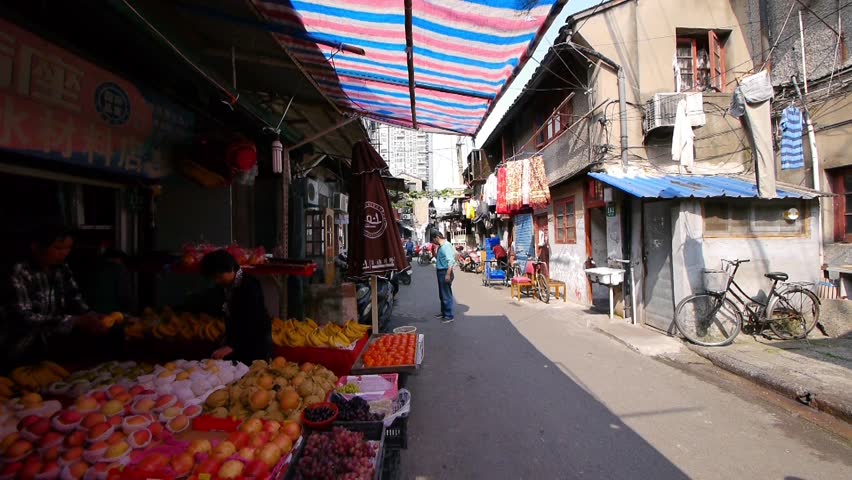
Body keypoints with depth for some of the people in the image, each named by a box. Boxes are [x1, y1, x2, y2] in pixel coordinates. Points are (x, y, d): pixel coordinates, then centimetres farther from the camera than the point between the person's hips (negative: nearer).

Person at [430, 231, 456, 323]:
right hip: (440, 272, 10)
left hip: (445, 272, -10)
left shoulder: (447, 246, -17)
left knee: (446, 295, -5)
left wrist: (448, 274, -27)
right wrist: (434, 253, 12)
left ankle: (449, 316, 1)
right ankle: (444, 312, 32)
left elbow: (451, 261, -24)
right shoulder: (441, 246, 14)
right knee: (442, 294, 19)